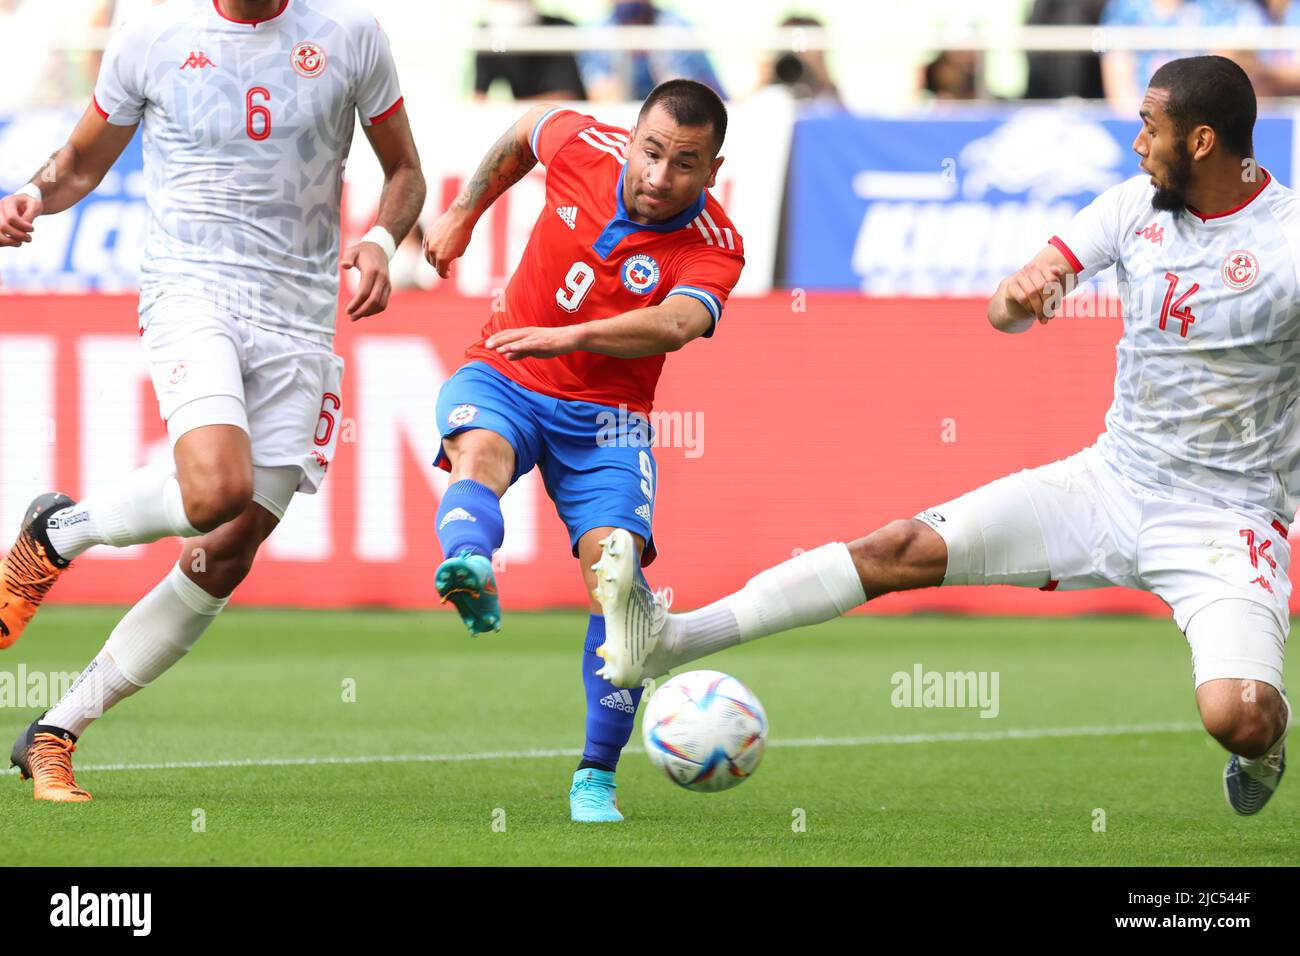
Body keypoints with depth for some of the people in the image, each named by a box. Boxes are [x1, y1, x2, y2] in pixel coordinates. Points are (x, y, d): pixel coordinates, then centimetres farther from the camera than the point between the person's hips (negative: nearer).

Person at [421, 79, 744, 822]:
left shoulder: (714, 247, -15)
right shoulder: (584, 147, -8)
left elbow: (677, 324, -38)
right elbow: (523, 133, 18)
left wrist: (571, 336, -52)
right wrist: (463, 215, 20)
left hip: (605, 415, -1)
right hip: (503, 377, 1)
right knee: (480, 450, -34)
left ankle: (597, 777, -10)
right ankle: (470, 572, -70)